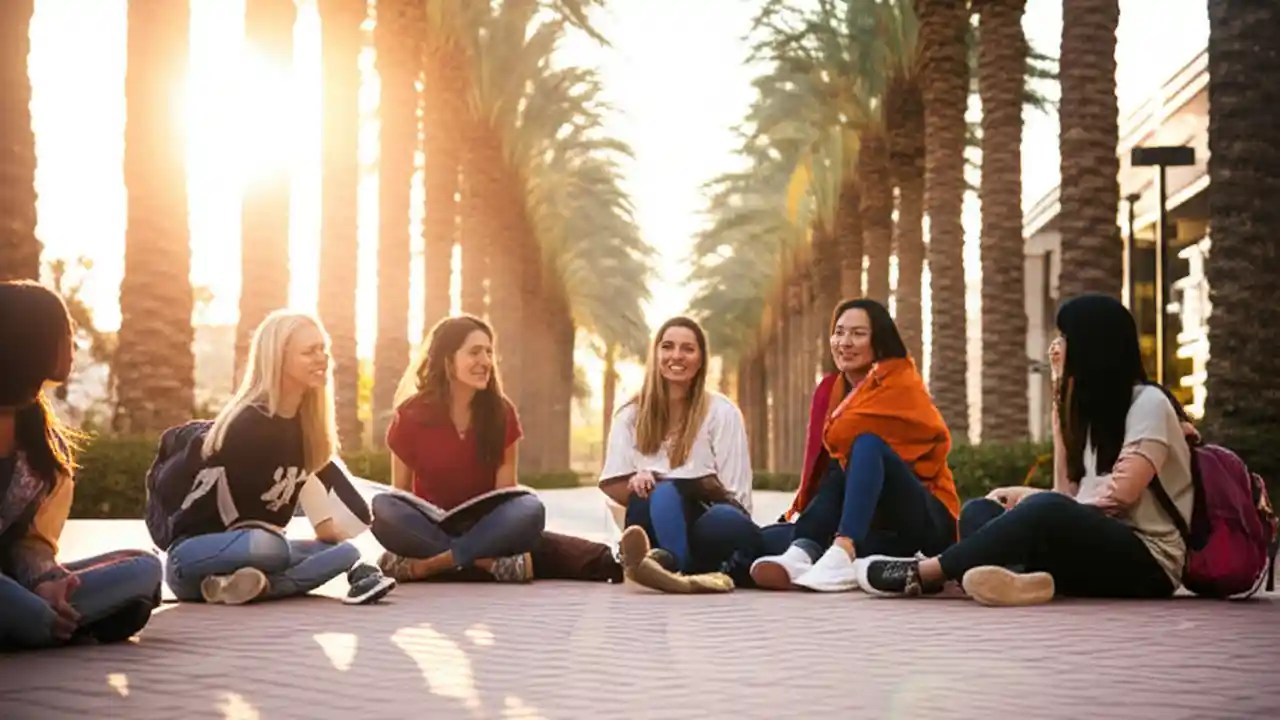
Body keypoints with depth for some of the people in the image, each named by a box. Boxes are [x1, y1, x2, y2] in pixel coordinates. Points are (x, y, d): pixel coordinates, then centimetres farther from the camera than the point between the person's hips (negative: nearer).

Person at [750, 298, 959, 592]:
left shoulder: (901, 383, -6)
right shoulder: (829, 390, 12)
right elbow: (821, 463, 8)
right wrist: (801, 511, -4)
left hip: (926, 521, -5)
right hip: (872, 521, 6)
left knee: (865, 444, -28)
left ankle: (842, 554, -51)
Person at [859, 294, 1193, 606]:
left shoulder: (1148, 402, -4)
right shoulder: (1092, 406, 20)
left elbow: (1120, 494, -15)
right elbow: (1068, 495, 6)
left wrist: (1034, 503, -6)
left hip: (1148, 563, -8)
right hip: (1097, 548, 8)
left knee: (1046, 511, -34)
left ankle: (922, 572, -28)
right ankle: (1023, 579, -41)